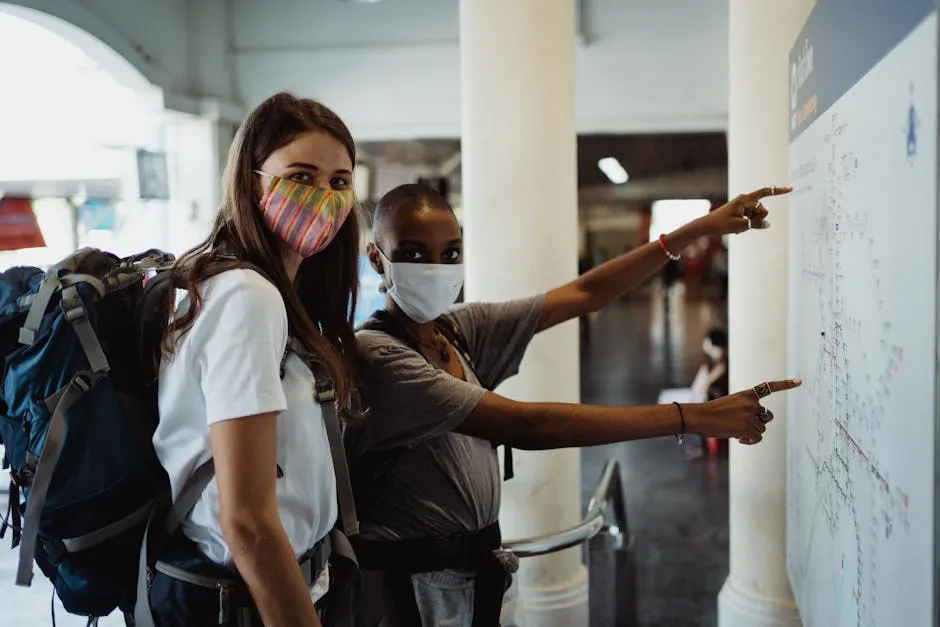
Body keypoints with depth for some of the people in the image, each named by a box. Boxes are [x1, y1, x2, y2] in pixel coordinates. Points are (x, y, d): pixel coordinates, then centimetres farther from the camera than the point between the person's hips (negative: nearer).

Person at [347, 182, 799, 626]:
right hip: (408, 584, -6)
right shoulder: (374, 355, -21)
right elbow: (524, 426, -29)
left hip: (474, 566, 6)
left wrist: (701, 227, -2)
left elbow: (584, 294, 2)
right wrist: (697, 418, -30)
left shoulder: (462, 329, 1)